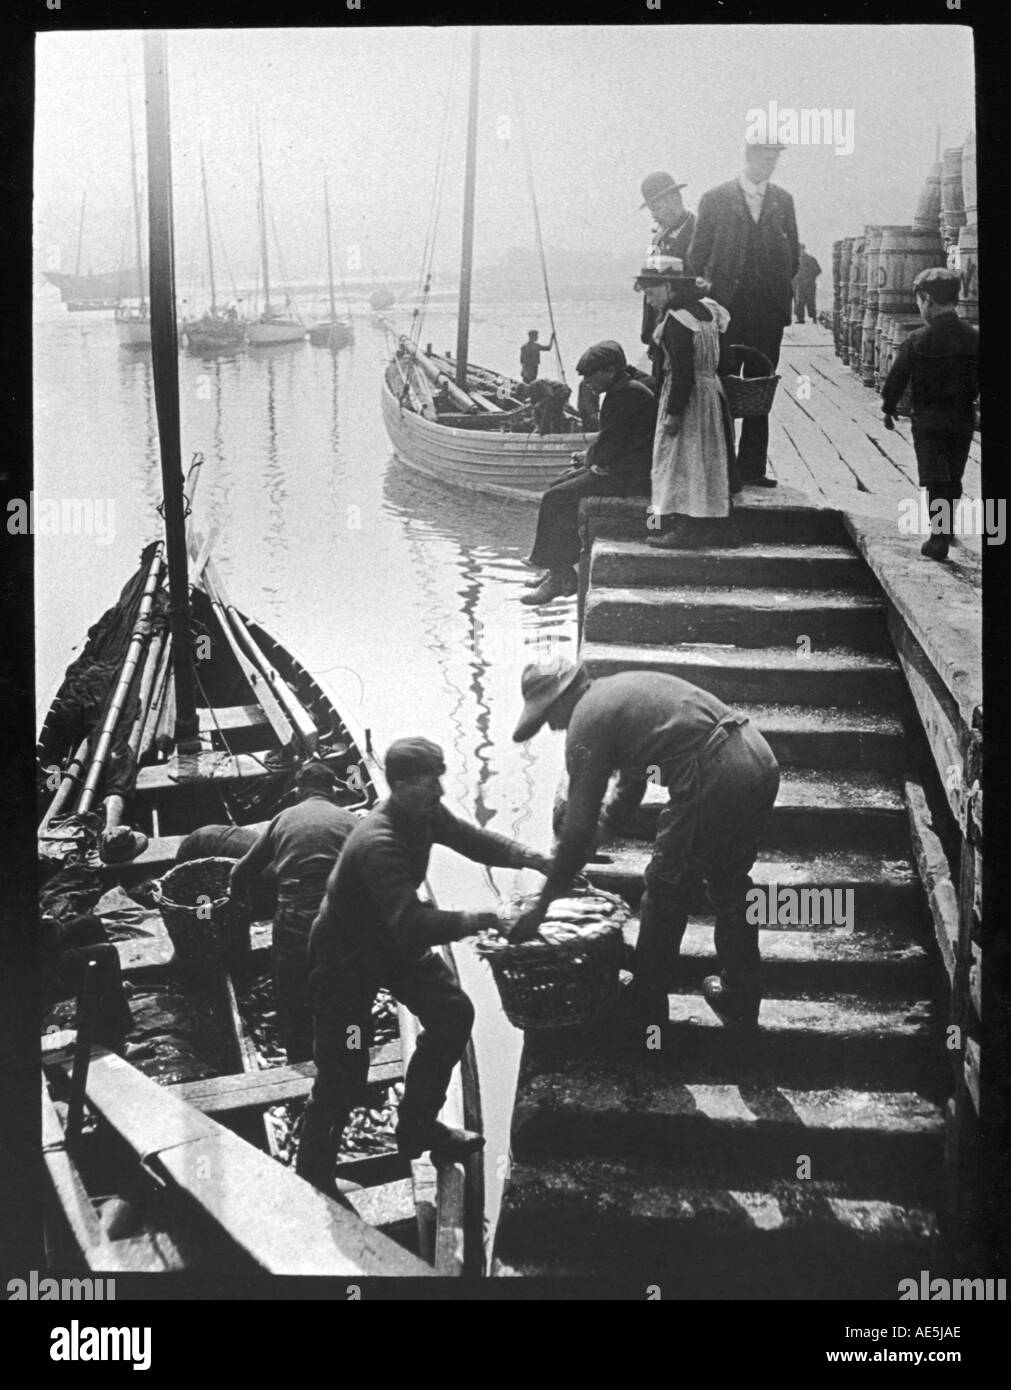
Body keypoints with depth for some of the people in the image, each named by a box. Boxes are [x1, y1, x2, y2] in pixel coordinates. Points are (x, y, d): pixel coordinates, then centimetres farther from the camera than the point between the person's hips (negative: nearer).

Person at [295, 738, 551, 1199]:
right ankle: (312, 1178, 9)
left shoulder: (425, 814, -10)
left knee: (454, 1013, 6)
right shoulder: (378, 844, -37)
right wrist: (484, 919, -48)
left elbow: (473, 840, 1)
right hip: (345, 957, -9)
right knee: (344, 1070, -8)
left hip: (393, 941, 9)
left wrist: (534, 859, -13)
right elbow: (412, 924, -45)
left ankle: (418, 1126, 23)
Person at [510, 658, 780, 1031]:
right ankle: (741, 1003, 38)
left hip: (715, 779, -9)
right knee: (730, 885, 26)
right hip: (761, 760, 9)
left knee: (667, 889, 10)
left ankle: (644, 1006, 25)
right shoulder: (619, 689, 26)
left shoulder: (587, 719, -1)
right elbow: (630, 783, 37)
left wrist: (541, 908, 2)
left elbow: (579, 825, -4)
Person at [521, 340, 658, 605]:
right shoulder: (624, 390, 16)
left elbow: (608, 444, -21)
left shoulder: (626, 394, -18)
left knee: (555, 500, -13)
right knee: (558, 487, 15)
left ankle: (559, 578, -4)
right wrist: (590, 457, 4)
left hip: (630, 477, -11)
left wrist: (589, 458, -1)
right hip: (620, 468, 11)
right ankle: (561, 571, 15)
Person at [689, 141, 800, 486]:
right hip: (726, 308, -3)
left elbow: (793, 255, 15)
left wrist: (781, 289, 6)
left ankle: (752, 467, 9)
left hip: (768, 311, 3)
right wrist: (704, 292, -3)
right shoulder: (715, 199, 2)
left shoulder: (782, 201, 11)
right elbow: (697, 254, 4)